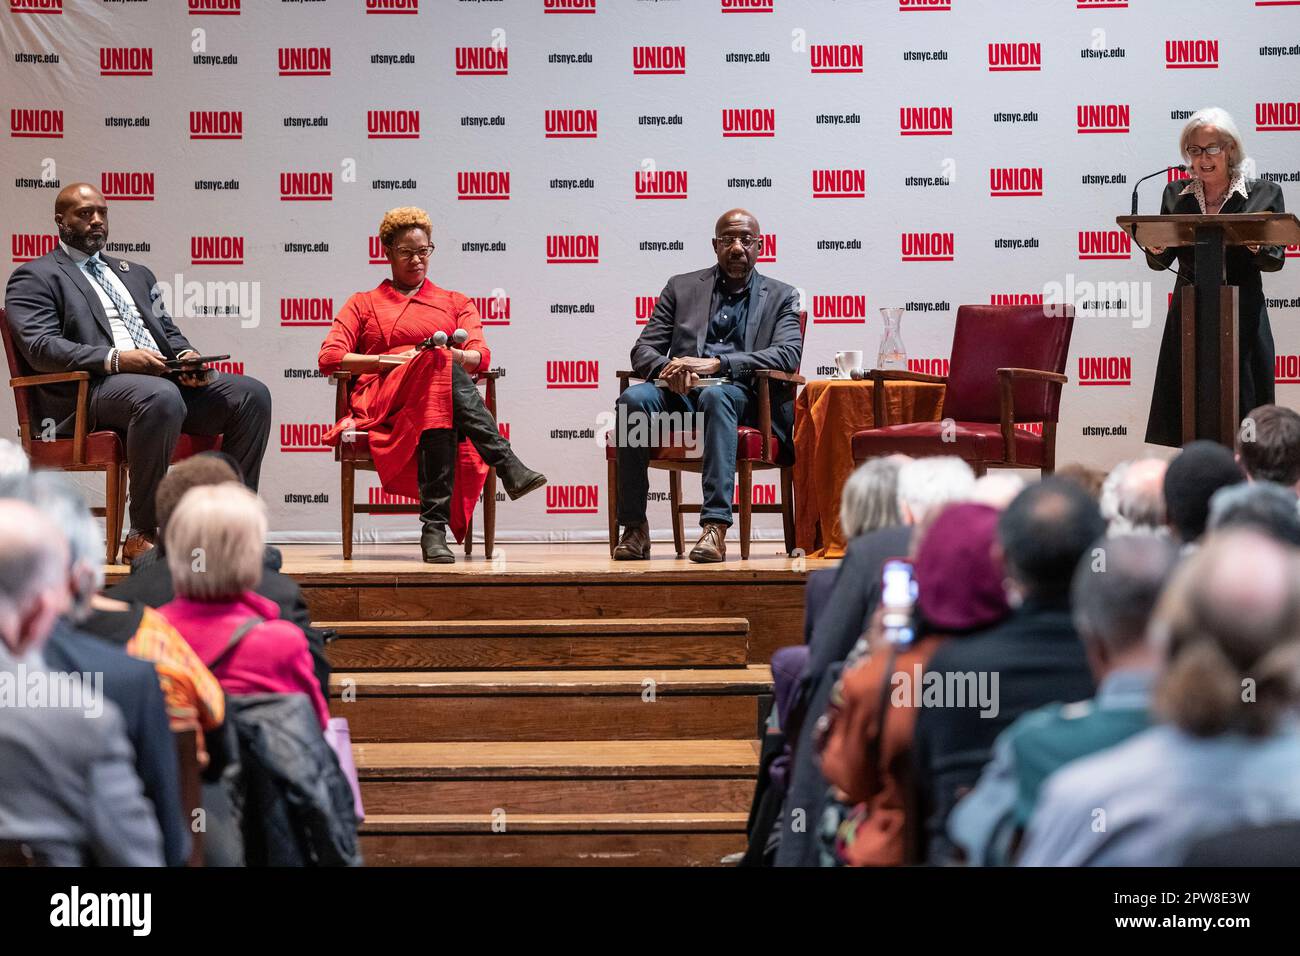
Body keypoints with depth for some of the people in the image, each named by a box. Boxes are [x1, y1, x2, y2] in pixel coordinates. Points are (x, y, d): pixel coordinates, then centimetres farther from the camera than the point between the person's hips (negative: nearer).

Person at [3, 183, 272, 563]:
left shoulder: (136, 274, 31)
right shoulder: (34, 277, 8)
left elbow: (168, 331, 27)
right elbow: (40, 347, -7)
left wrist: (184, 354, 0)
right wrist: (115, 359, -19)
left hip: (165, 378, 7)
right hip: (91, 389, -7)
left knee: (252, 395, -15)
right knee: (161, 397, -40)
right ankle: (142, 537, -31)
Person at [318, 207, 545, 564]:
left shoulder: (455, 303, 30)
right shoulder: (363, 304, 28)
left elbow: (480, 357, 11)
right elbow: (329, 358, 10)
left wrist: (458, 355, -15)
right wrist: (390, 359, -4)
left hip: (443, 393, 2)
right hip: (381, 398, -2)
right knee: (438, 365, -38)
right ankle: (508, 468, -55)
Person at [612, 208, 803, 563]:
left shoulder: (781, 297, 15)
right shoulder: (682, 287, 20)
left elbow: (788, 354, -4)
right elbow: (642, 350, 13)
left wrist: (717, 363, -17)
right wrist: (667, 367, -14)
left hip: (742, 397, -2)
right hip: (680, 394, 2)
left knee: (715, 395, -38)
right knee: (634, 398, -31)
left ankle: (715, 527, -46)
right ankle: (634, 528, -27)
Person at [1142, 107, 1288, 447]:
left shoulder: (1263, 194, 2)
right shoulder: (1176, 195, 10)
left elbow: (1275, 261, -2)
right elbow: (1159, 263, 11)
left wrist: (1256, 246, -23)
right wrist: (1156, 249, -12)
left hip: (1242, 319, -3)